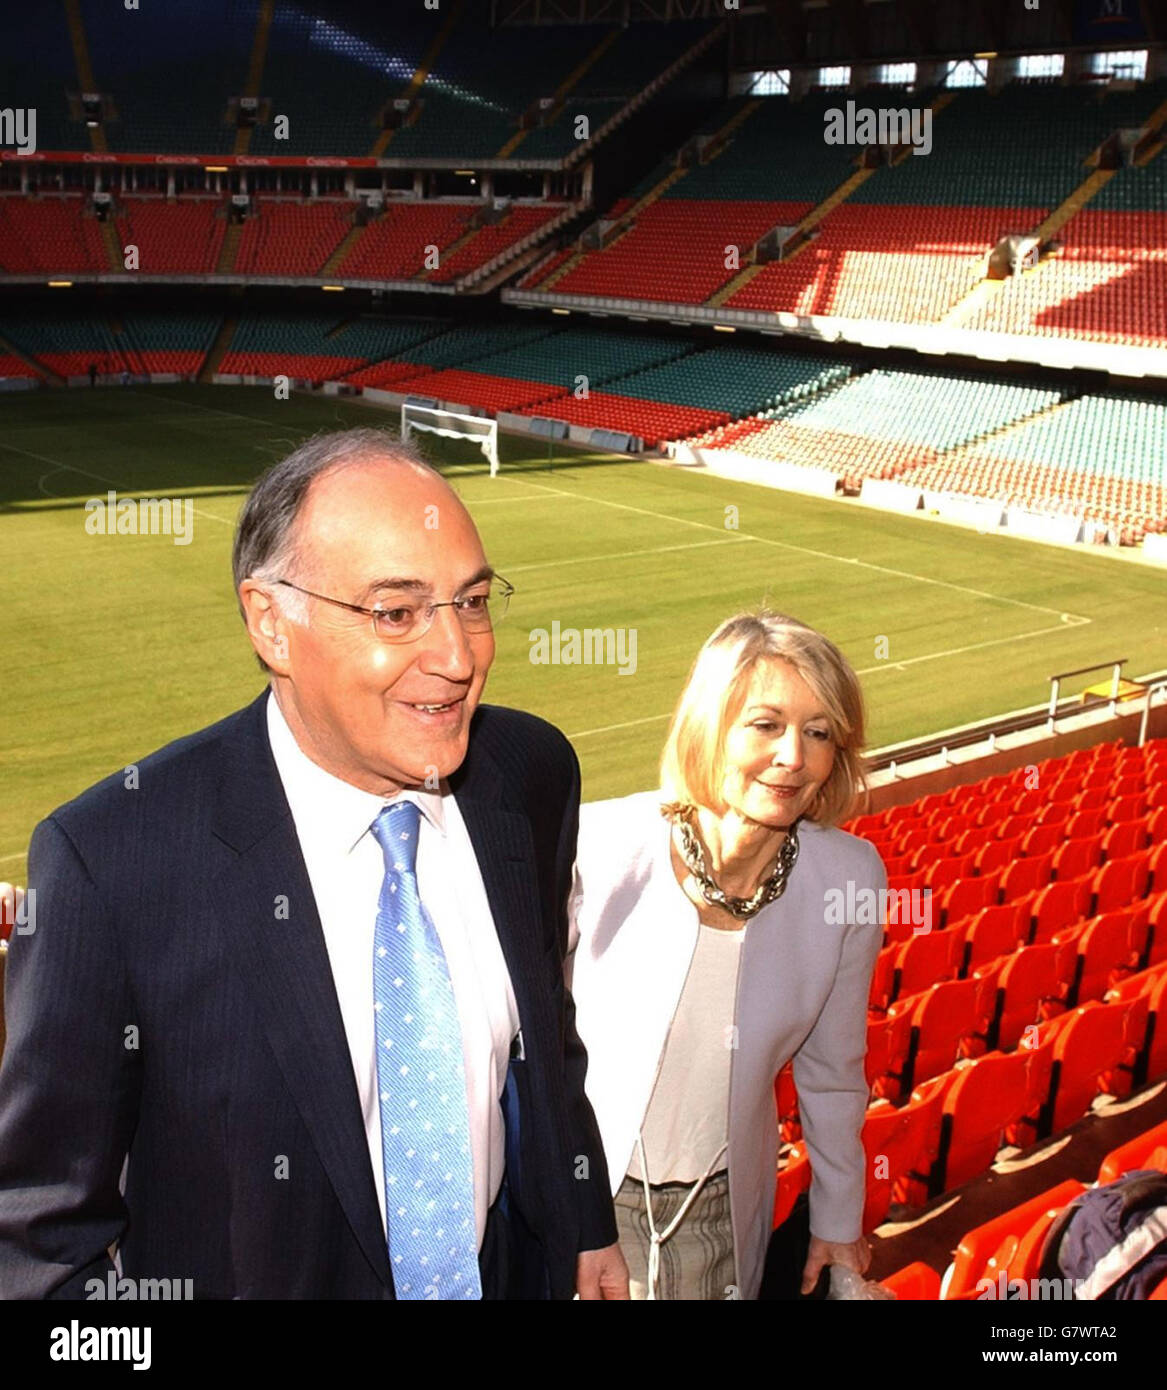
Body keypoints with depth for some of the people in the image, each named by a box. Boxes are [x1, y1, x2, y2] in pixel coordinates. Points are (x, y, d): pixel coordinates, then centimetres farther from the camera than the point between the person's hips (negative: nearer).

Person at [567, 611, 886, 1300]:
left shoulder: (851, 876, -14)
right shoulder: (598, 845, -22)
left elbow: (832, 1070, 1)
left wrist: (838, 1221, 12)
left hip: (724, 1212, 2)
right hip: (581, 1195, -1)